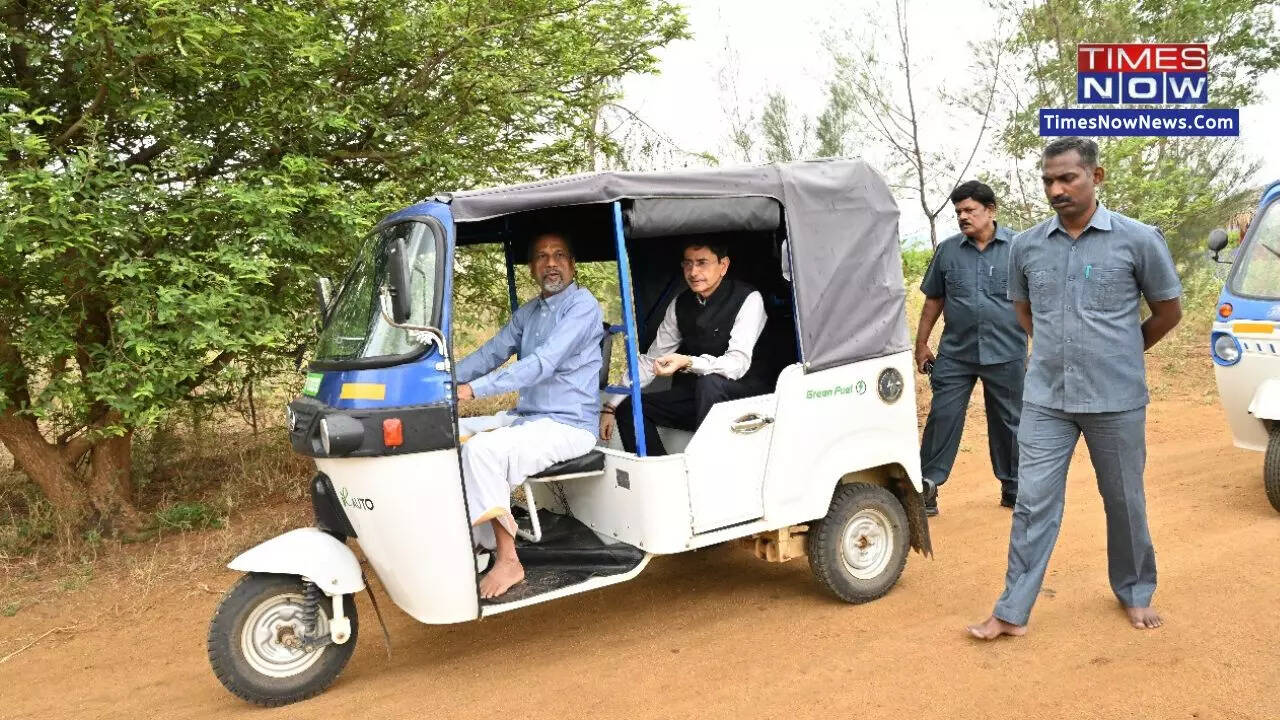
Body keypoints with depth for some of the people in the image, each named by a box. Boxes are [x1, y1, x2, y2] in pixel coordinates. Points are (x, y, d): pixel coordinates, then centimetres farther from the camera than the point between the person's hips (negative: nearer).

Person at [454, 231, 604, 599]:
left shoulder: (583, 305, -12)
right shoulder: (527, 312, 15)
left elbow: (543, 363, -24)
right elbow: (490, 353, 13)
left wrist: (474, 388, -31)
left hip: (569, 426, -9)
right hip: (524, 417, 9)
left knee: (482, 449, -29)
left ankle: (508, 561, -18)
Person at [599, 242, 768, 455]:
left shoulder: (748, 299, -14)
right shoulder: (680, 304, 4)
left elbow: (737, 364, -25)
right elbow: (651, 360, 6)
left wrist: (687, 363, -41)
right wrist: (610, 406, -2)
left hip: (745, 392, -6)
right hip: (698, 397, 6)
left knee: (709, 382, -36)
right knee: (629, 407, -8)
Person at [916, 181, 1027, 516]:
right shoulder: (947, 250, 6)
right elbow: (933, 300, 12)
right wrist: (921, 343, 11)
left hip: (1006, 354, -1)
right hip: (955, 353, 1)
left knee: (1008, 424, 11)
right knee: (942, 418, -1)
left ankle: (1013, 488, 25)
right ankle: (927, 486, 6)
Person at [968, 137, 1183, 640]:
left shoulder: (1138, 239, -6)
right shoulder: (1026, 245, 2)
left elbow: (1168, 312, 6)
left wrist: (1120, 354, 13)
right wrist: (1061, 349, 12)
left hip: (1116, 400, -1)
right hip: (1045, 399, 2)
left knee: (1125, 502, 13)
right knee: (1033, 504, 2)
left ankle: (1135, 593, 36)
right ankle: (1012, 612, 9)